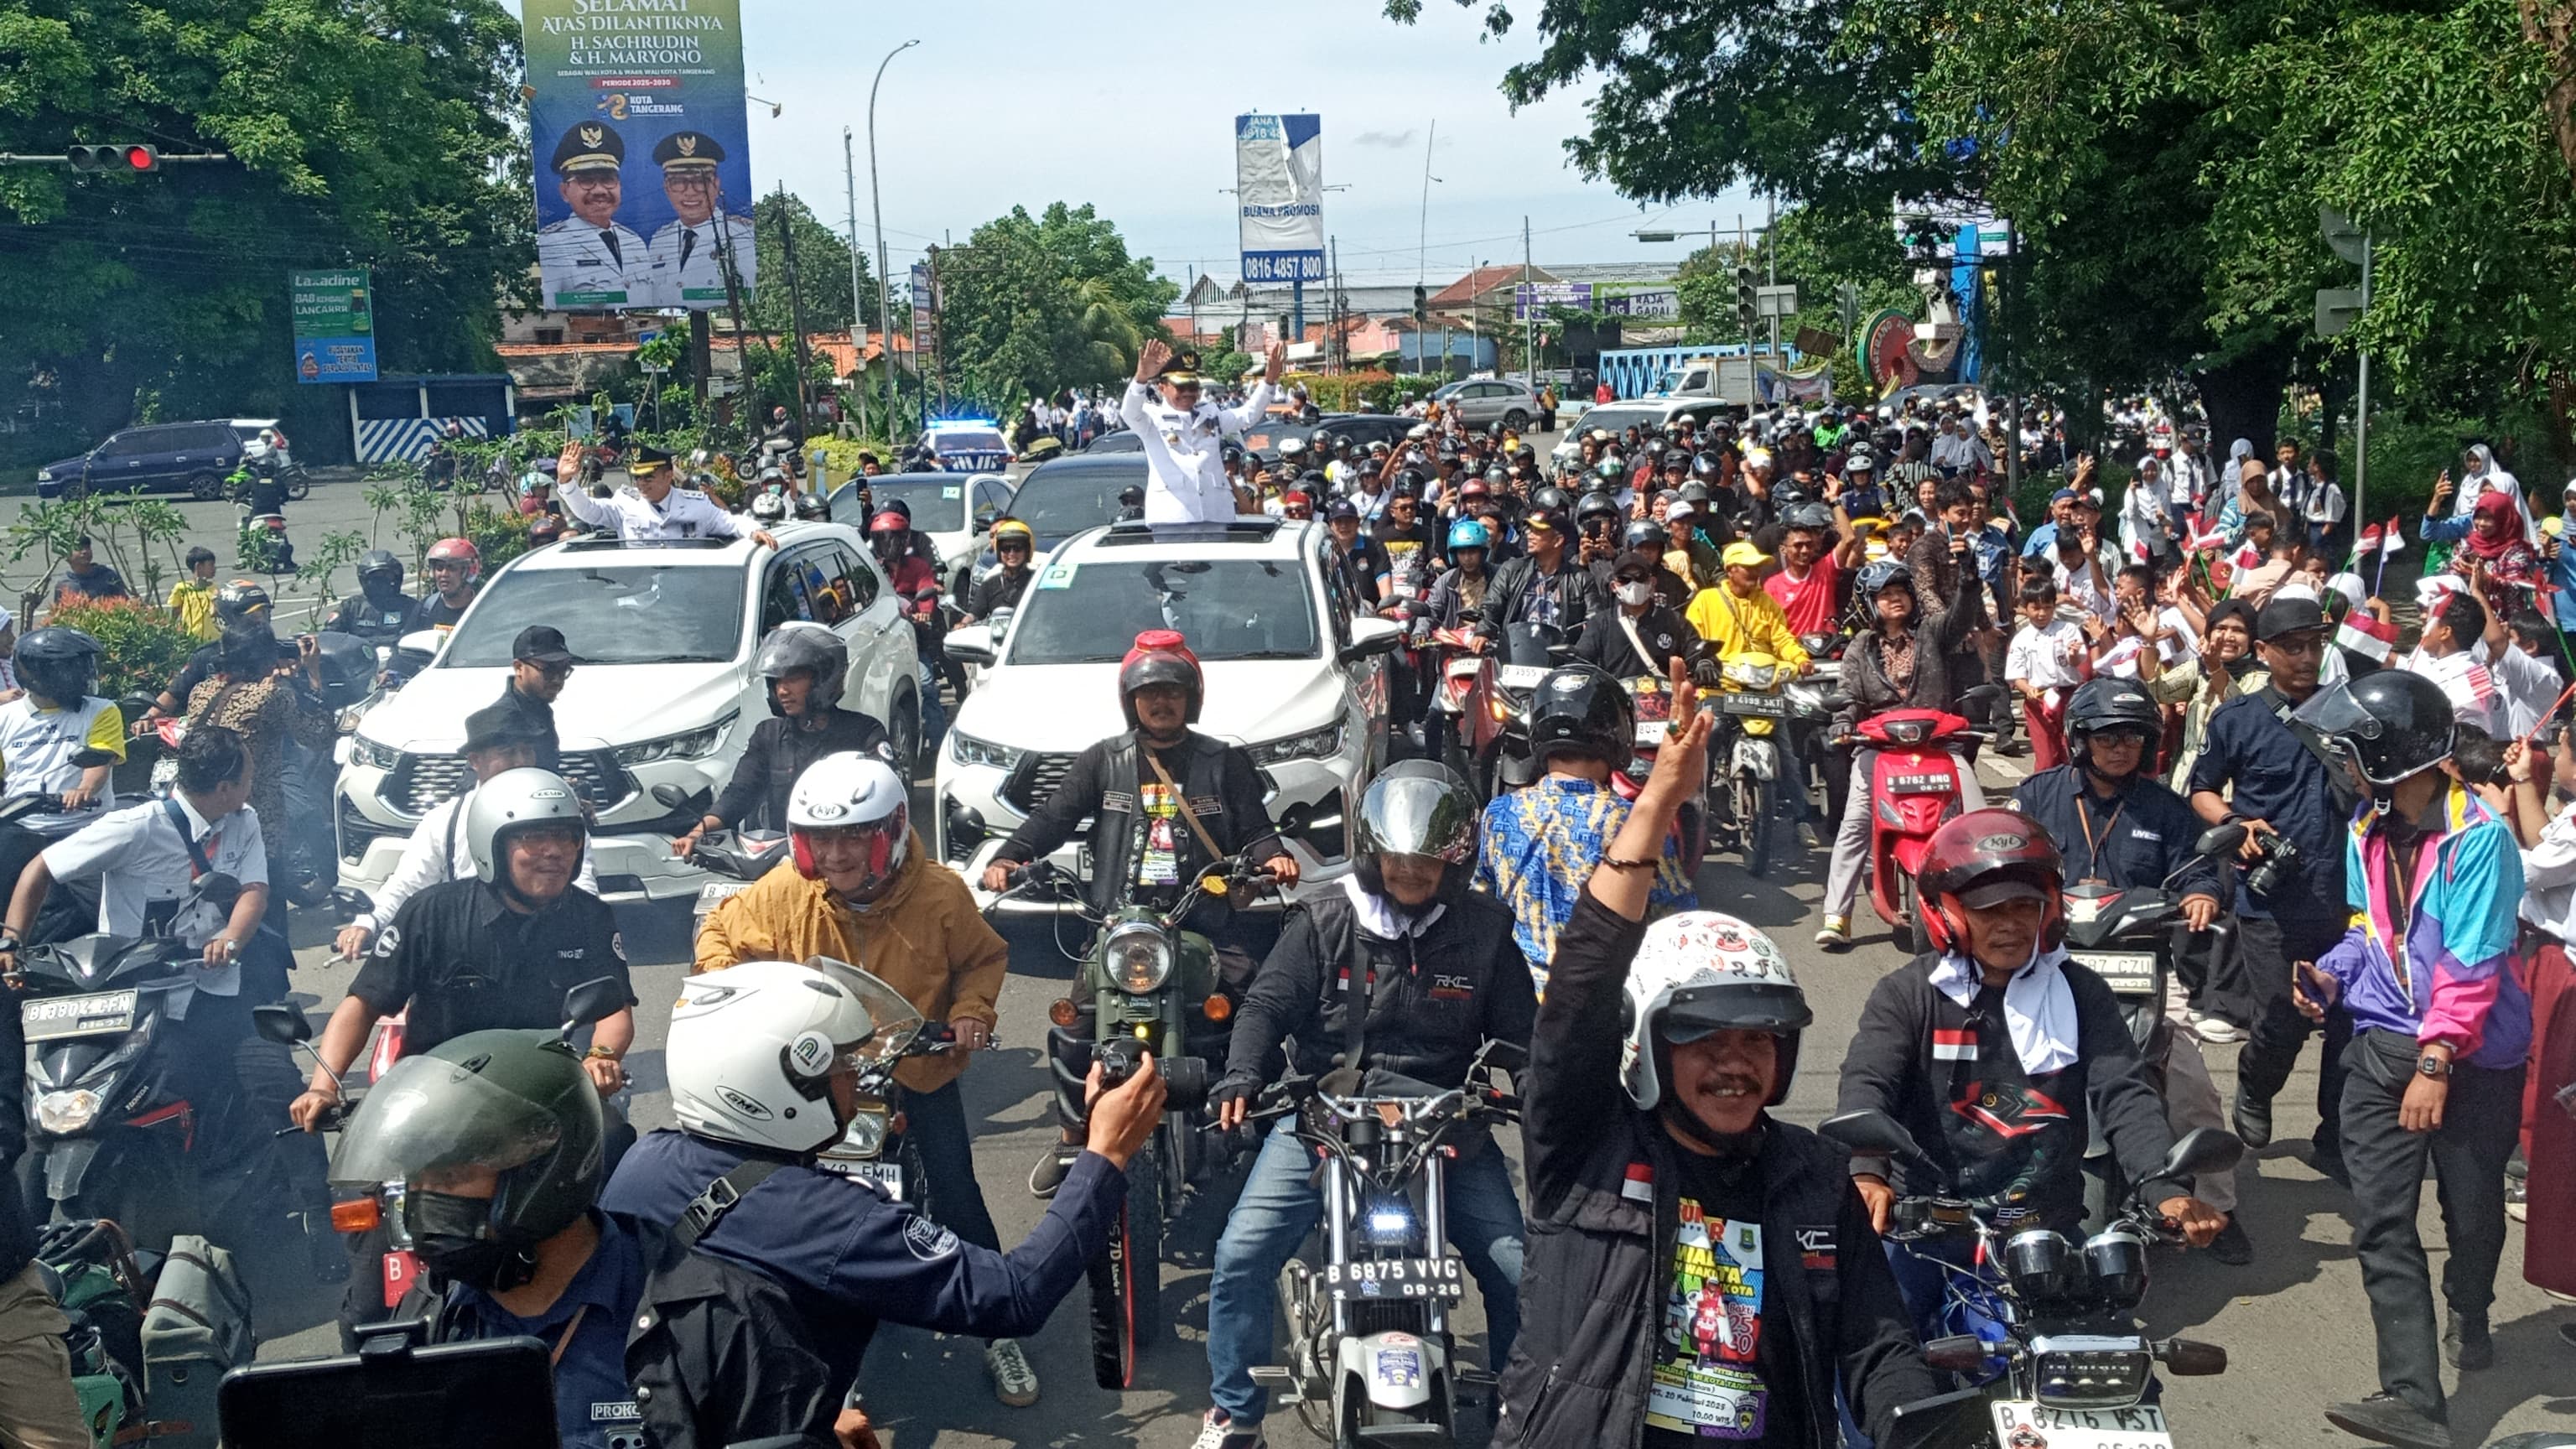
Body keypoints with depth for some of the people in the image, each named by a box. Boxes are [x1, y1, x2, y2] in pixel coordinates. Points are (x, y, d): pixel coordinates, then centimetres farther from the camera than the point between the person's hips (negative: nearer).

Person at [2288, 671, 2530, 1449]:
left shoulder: (2478, 836, -17)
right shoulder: (2366, 830, 5)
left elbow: (2471, 962, -21)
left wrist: (2436, 1063, -25)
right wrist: (2332, 975, -2)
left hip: (2473, 1052, -5)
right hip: (2384, 1045, 5)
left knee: (2473, 1208, 14)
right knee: (2381, 1220, -8)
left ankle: (2467, 1315, 45)